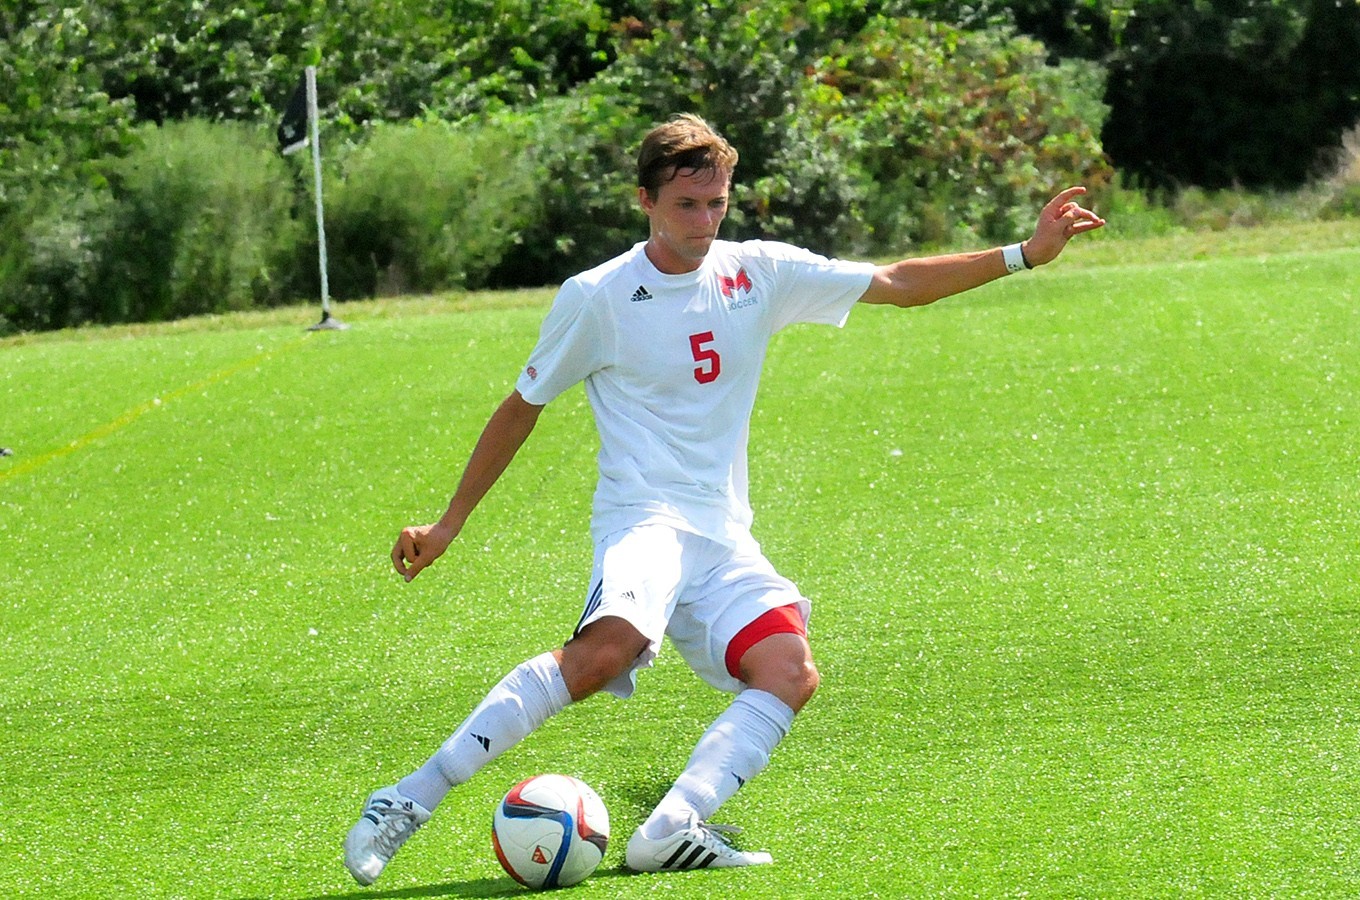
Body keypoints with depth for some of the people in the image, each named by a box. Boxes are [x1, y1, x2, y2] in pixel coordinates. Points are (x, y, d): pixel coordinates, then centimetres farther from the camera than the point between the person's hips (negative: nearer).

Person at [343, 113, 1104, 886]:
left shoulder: (758, 273, 8)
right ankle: (412, 798, -33)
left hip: (724, 536, 6)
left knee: (791, 674, -21)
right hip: (643, 519, -6)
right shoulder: (597, 298, -2)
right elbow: (521, 410, 9)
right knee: (610, 645, -35)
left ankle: (672, 830, -27)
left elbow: (899, 284, 11)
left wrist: (1025, 254, 4)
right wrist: (448, 527, 10)